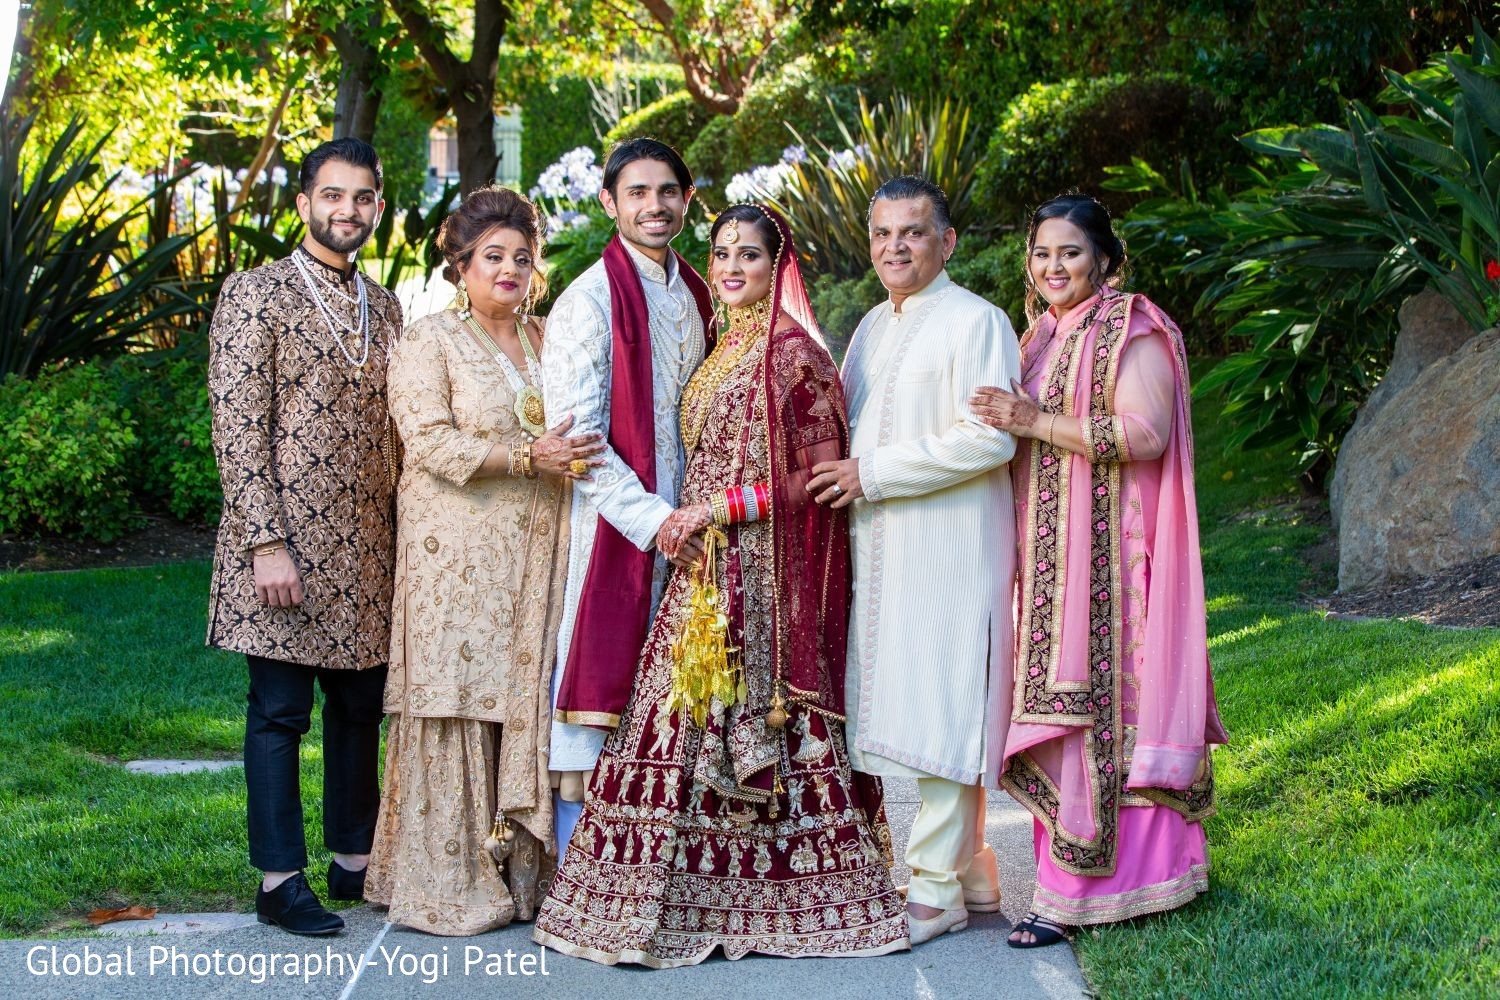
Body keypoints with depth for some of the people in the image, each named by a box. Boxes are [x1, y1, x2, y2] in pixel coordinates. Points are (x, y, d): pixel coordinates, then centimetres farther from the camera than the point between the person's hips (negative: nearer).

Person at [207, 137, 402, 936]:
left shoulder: (383, 307, 14)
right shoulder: (256, 295, -5)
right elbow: (236, 427, -11)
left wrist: (400, 536, 11)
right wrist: (266, 542, -17)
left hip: (366, 552, 6)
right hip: (286, 543, -6)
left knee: (359, 707, 11)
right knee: (279, 711, 0)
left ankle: (354, 860, 24)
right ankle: (279, 883, 8)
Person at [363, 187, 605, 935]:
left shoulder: (549, 341, 17)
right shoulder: (427, 342, 1)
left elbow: (575, 434, 23)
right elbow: (432, 443, -11)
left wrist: (574, 457, 1)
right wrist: (528, 458, -19)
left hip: (537, 557, 5)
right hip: (459, 557, -5)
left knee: (530, 699, 2)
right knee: (458, 701, -4)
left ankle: (521, 870, 9)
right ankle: (449, 884, 3)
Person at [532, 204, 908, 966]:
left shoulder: (791, 350, -8)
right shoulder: (724, 349, 17)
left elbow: (819, 475, -13)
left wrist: (721, 508, -14)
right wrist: (685, 520, 9)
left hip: (764, 574, -8)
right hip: (708, 569, 8)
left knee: (755, 721, -5)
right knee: (697, 719, 6)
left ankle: (771, 899, 4)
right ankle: (705, 897, 12)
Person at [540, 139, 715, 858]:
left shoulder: (695, 297, 14)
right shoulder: (589, 300, -7)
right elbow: (575, 438, -13)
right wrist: (651, 519, -18)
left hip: (678, 525, 6)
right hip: (608, 526, -6)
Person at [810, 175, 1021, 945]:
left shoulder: (975, 321, -8)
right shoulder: (874, 325, 18)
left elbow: (990, 439, -17)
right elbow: (838, 423, 30)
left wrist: (873, 474, -15)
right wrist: (837, 471, 9)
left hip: (948, 547, -8)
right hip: (881, 547, 8)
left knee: (940, 709, -6)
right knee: (913, 708, 10)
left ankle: (937, 889, 1)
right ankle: (972, 873, 19)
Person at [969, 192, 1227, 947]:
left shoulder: (1131, 331, -6)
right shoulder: (1041, 339, 19)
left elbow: (1146, 433, -20)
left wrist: (1036, 423, -20)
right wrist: (1009, 423, 9)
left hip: (1106, 556, -8)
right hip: (1047, 559, 8)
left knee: (1100, 703, -8)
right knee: (1062, 707, 6)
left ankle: (1082, 889, -5)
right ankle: (1068, 879, 12)